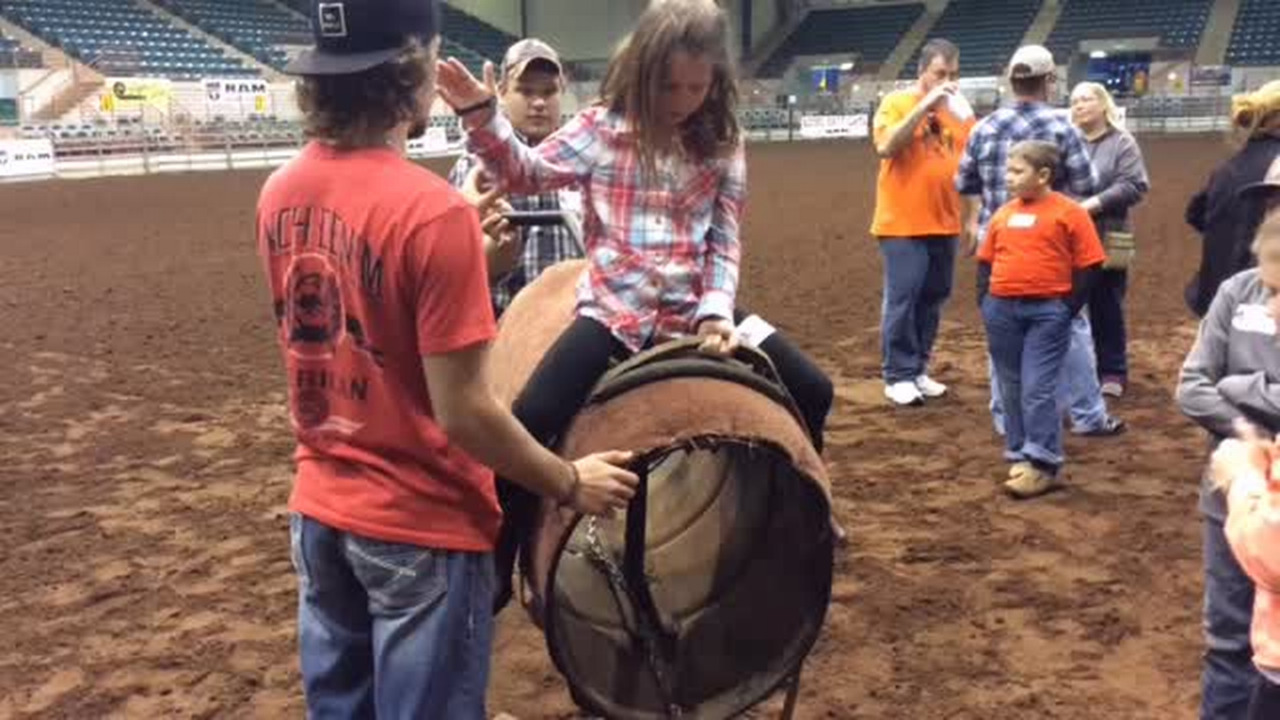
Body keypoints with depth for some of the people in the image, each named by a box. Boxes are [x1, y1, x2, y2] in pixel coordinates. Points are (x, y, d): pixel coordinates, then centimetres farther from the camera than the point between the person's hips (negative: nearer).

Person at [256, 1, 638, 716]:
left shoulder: (280, 194, -1)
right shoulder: (432, 209, -23)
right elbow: (464, 414, -22)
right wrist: (571, 483, -7)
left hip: (319, 509, 7)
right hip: (419, 524, -6)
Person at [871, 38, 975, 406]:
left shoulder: (959, 110, 10)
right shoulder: (897, 102, -3)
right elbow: (886, 147, -20)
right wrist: (924, 106, -21)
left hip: (945, 223, 5)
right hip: (902, 222, -5)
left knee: (933, 299, 10)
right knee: (902, 299, -3)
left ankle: (919, 369, 21)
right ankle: (898, 375, 6)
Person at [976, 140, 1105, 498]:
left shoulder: (1069, 212, -5)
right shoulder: (1003, 214, 11)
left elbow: (1088, 266, -5)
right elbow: (986, 261, 17)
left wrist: (1067, 308, -9)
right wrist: (985, 301, 4)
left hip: (1047, 311, -5)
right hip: (1001, 309, 6)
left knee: (1037, 389, -7)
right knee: (1012, 389, 12)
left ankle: (1042, 464, -1)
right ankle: (1019, 455, 23)